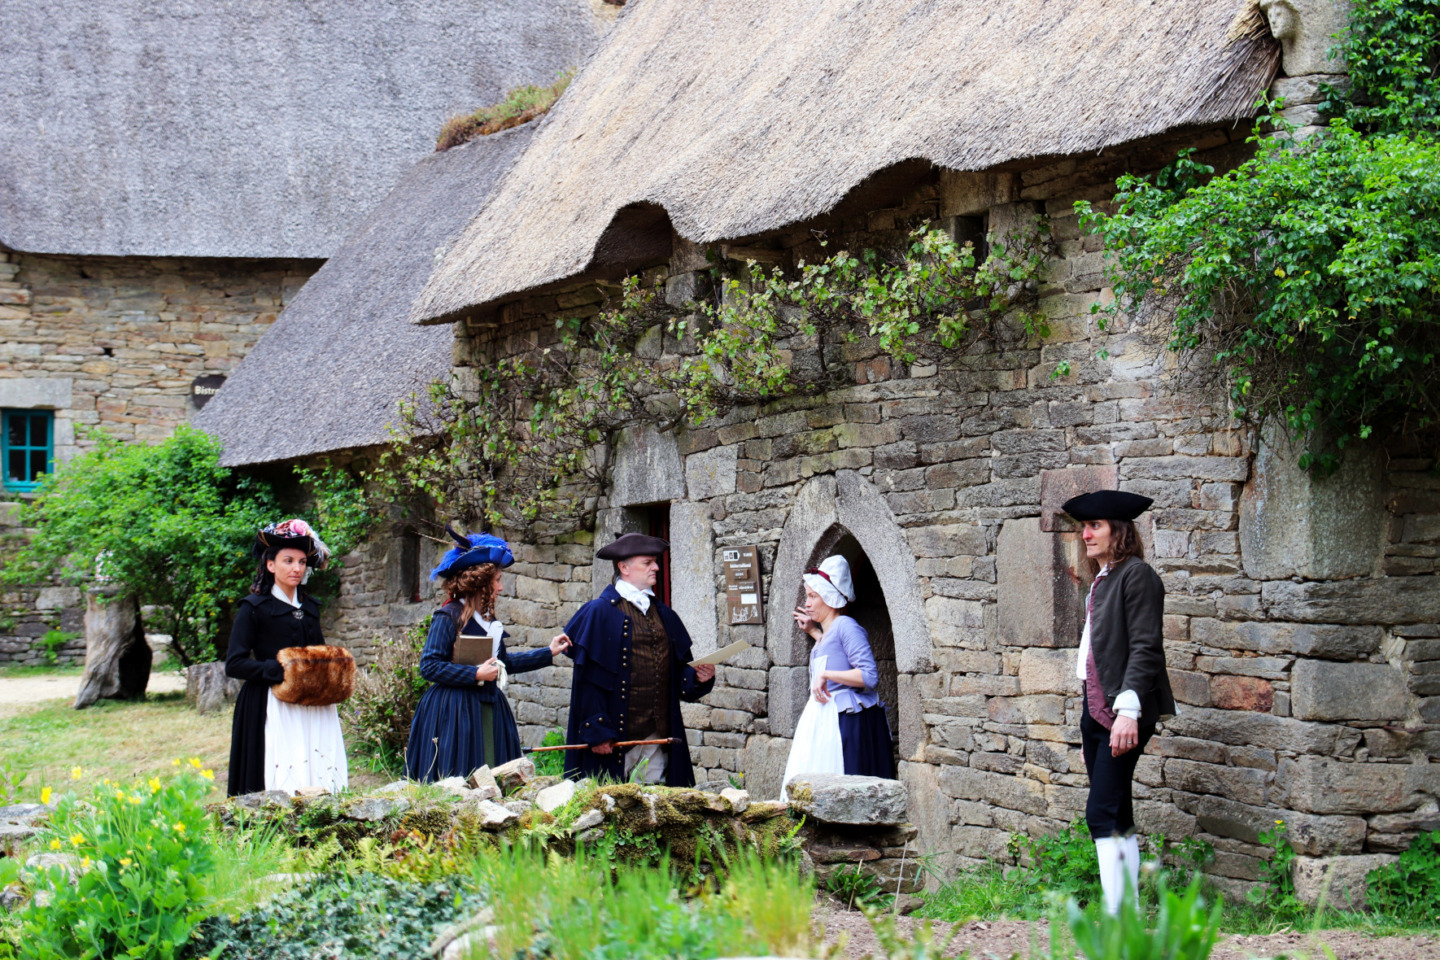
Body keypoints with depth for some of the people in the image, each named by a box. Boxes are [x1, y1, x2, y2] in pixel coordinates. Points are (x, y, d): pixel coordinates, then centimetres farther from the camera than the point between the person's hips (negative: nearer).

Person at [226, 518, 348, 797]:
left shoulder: (310, 607, 16)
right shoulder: (254, 608, -1)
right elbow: (234, 664, -8)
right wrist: (280, 669, -19)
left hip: (314, 709, 5)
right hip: (273, 709, -5)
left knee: (321, 779, -3)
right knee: (281, 787, -11)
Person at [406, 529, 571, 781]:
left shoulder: (486, 618, 14)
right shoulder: (449, 616, -9)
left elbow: (504, 662, 24)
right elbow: (429, 666, -14)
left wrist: (548, 653, 26)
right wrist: (476, 675, -18)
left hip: (488, 710, 8)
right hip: (455, 712, -8)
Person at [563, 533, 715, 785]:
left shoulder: (664, 615, 17)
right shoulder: (599, 613, -3)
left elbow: (676, 674, 19)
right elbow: (588, 679, -9)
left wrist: (697, 677, -3)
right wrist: (596, 731, -15)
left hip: (657, 736, 6)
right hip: (614, 739, -6)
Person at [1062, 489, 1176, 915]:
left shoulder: (1136, 575, -8)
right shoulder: (1101, 581, 18)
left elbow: (1144, 648, -15)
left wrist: (1128, 710, -22)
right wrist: (1092, 714, 16)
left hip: (1122, 712, -9)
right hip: (1095, 707, 9)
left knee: (1102, 813, -15)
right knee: (1117, 817, 9)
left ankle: (1118, 915, -16)